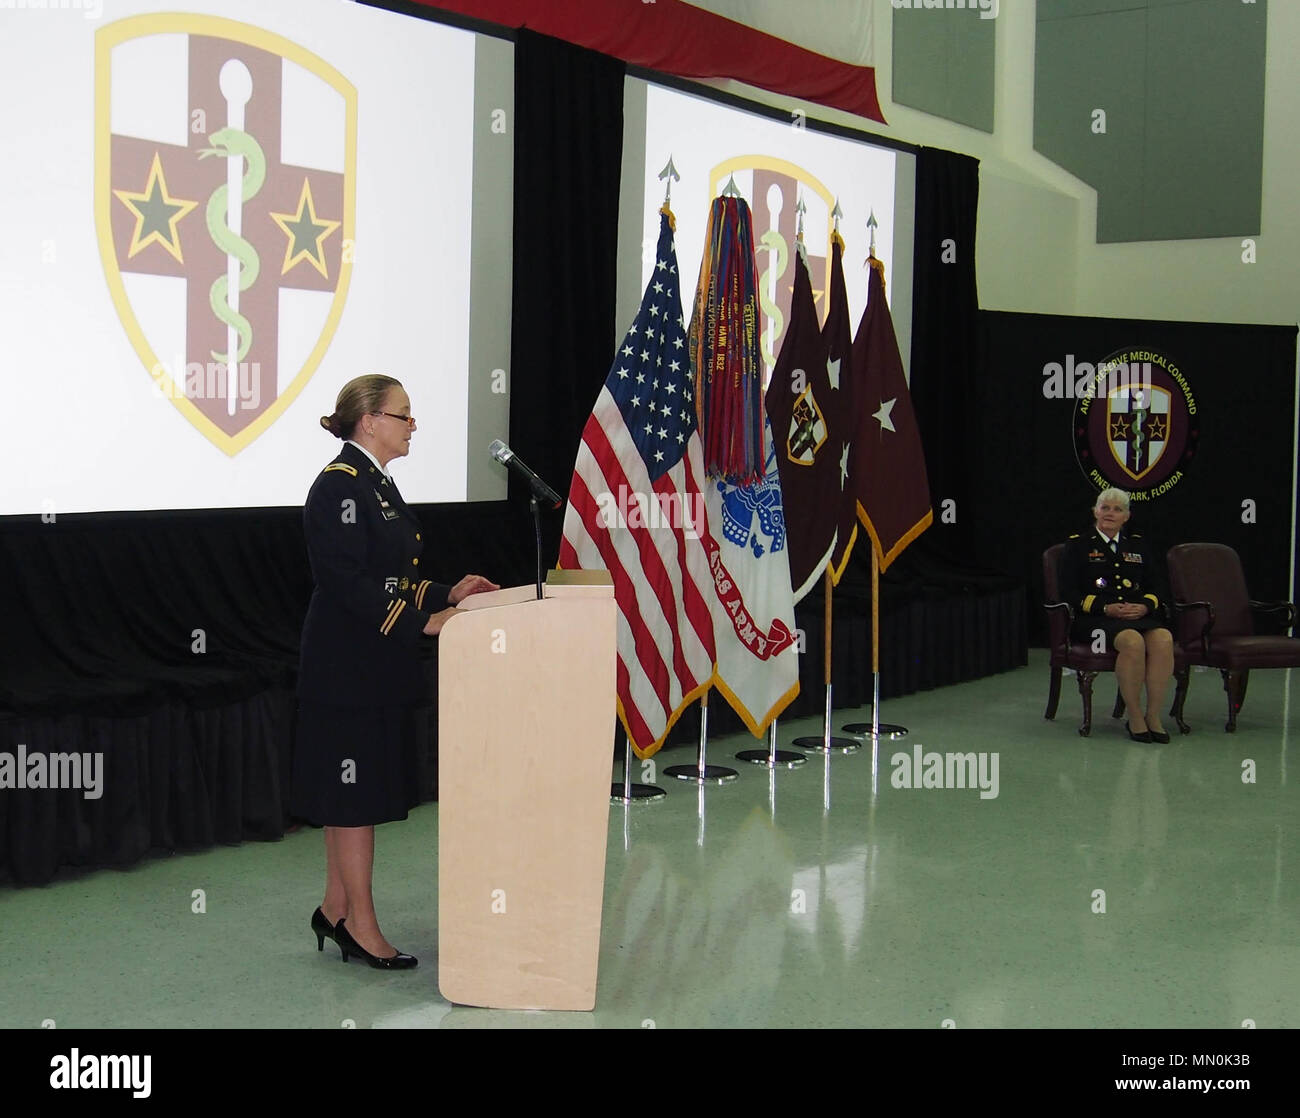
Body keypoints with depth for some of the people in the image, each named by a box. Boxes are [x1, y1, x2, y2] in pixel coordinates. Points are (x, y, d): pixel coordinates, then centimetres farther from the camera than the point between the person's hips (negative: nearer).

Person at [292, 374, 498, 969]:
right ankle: (361, 926, 8)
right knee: (356, 793, -1)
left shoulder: (376, 484, 14)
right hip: (347, 668, -10)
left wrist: (447, 594, 8)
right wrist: (425, 622, -24)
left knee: (354, 794, 15)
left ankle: (335, 911, 25)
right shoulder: (339, 487, -16)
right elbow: (350, 585, -22)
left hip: (376, 667, 10)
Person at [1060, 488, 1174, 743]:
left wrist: (1145, 606, -6)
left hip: (1141, 615, 4)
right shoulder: (1078, 545, 13)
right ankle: (1134, 717, -25)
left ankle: (1153, 715, -26)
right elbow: (1069, 592, 2)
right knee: (1133, 642, -36)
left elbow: (1159, 587, 17)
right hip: (1096, 618, -3)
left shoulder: (1138, 545, 24)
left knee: (1163, 639, -31)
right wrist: (1105, 608, -12)